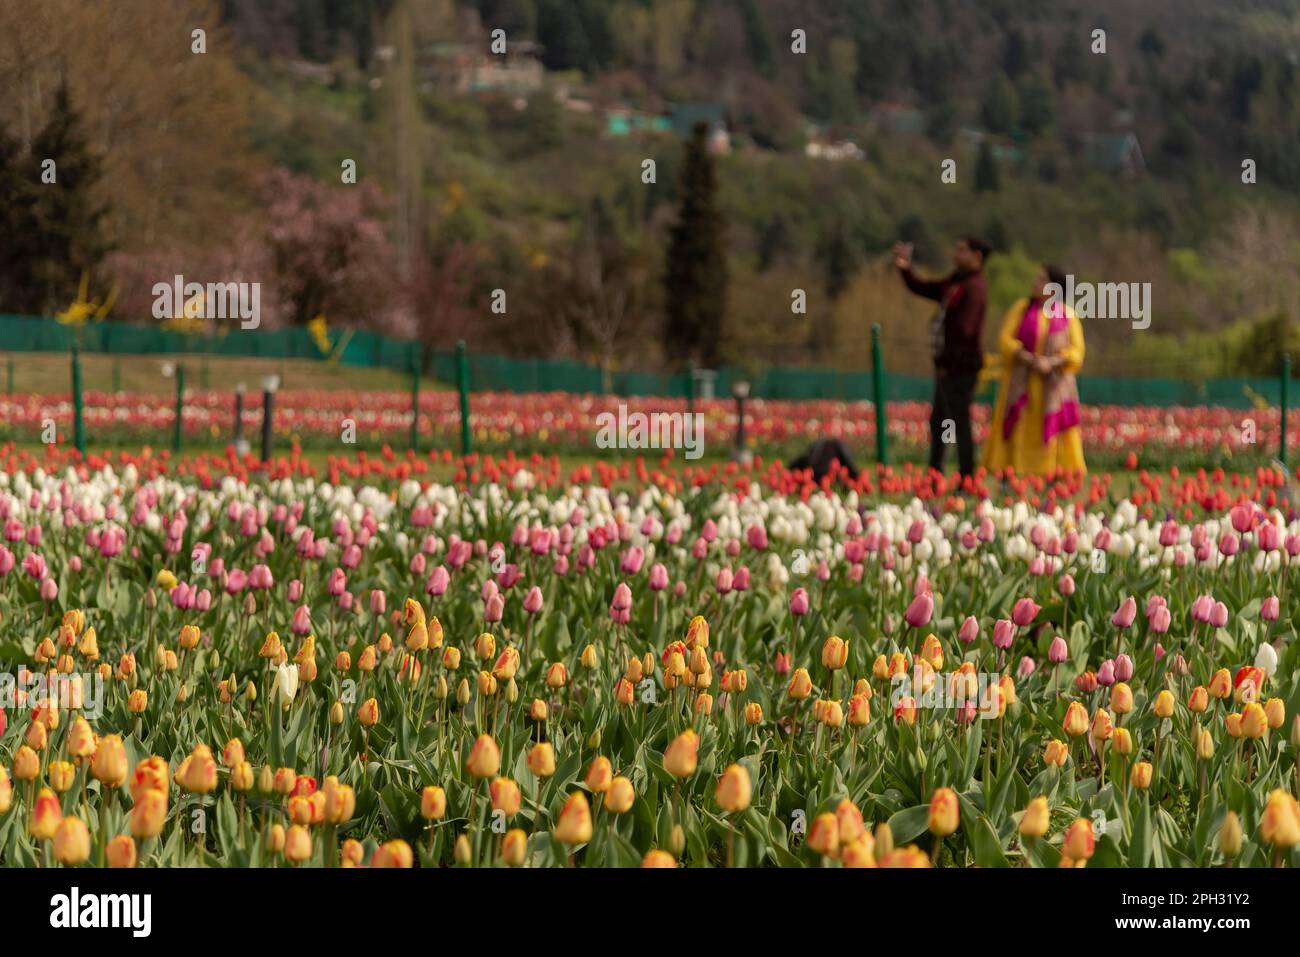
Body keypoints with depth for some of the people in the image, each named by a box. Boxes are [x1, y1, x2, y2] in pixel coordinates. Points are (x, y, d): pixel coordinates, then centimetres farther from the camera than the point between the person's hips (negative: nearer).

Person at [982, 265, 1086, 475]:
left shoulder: (1068, 315, 4)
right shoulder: (1022, 308, 4)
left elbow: (1076, 351, -1)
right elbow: (1005, 339, -5)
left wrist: (1051, 362, -19)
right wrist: (1030, 360, -19)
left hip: (1053, 386, 0)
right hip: (1022, 384, 0)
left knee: (1052, 433, -3)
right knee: (1017, 432, -3)